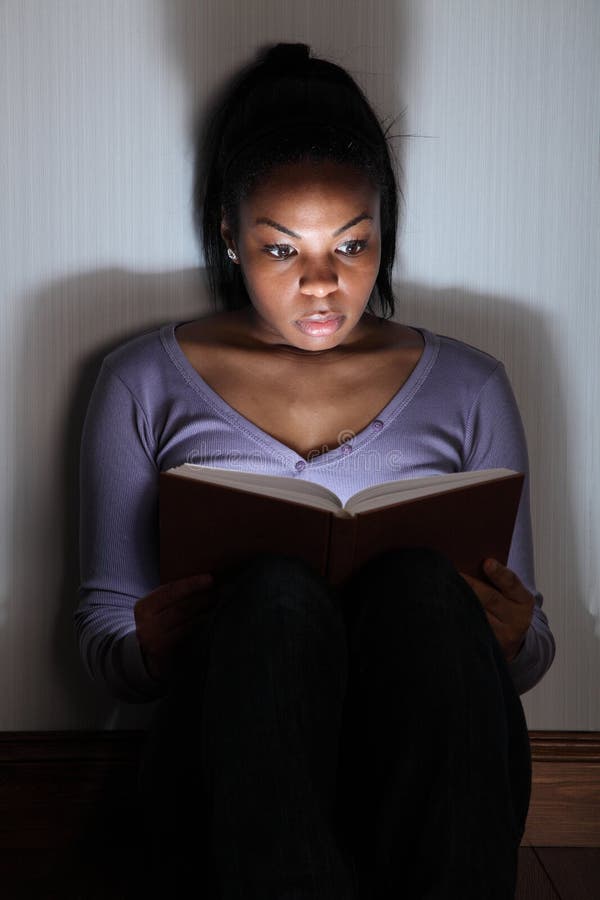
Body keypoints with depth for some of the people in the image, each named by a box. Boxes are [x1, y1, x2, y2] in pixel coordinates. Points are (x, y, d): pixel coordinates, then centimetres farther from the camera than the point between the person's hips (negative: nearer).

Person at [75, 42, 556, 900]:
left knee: (421, 579, -32)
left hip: (425, 784, 1)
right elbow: (103, 622, 13)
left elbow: (528, 646, 17)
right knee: (276, 589, -34)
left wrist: (513, 645, -9)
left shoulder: (469, 388, 15)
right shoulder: (145, 383, 12)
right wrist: (150, 652, -11)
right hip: (231, 781, -1)